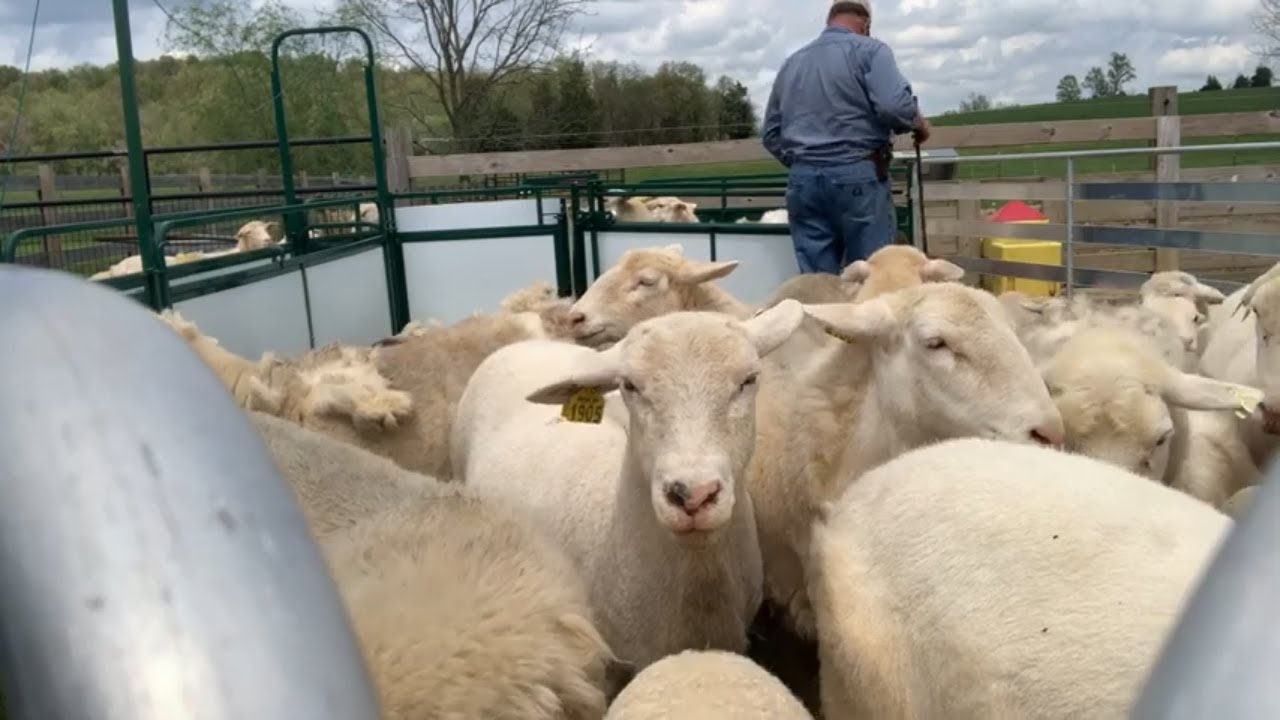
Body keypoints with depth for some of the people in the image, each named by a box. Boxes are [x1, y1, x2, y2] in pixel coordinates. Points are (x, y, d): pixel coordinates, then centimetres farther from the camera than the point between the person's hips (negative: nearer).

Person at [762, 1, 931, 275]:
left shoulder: (791, 63, 19)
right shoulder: (869, 50, 1)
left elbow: (771, 135, 20)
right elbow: (895, 106, -14)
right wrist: (918, 123, 5)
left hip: (802, 179, 5)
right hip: (858, 175, -5)